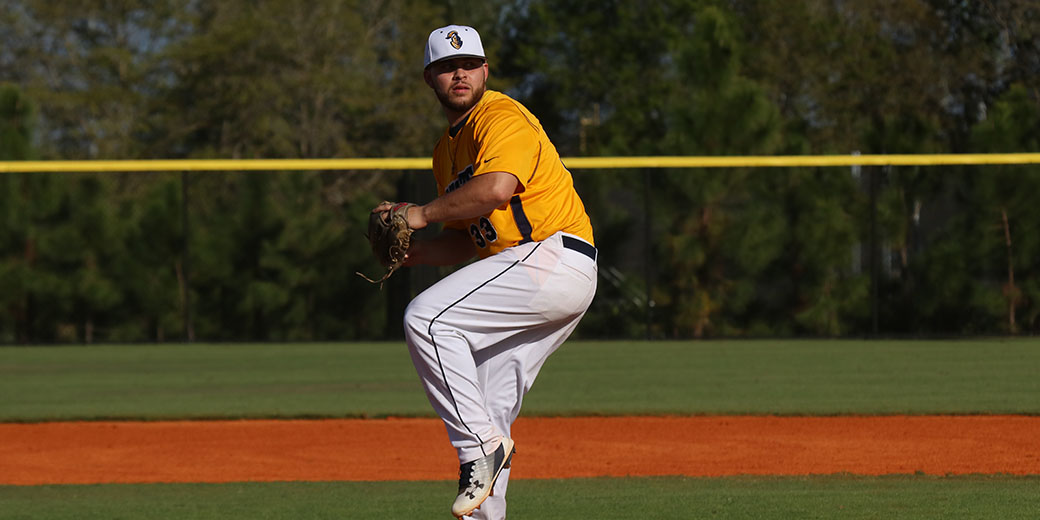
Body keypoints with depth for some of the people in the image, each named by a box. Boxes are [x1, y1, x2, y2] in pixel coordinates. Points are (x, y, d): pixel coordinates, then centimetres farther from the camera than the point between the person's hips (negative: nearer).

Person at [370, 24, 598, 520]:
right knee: (486, 410, 8)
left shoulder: (501, 117, -8)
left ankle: (482, 444, -18)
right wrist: (414, 250, 6)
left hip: (554, 254, -10)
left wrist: (423, 213, -16)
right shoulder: (448, 148, 22)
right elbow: (469, 238, 25)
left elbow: (496, 189, -28)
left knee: (425, 317, -21)